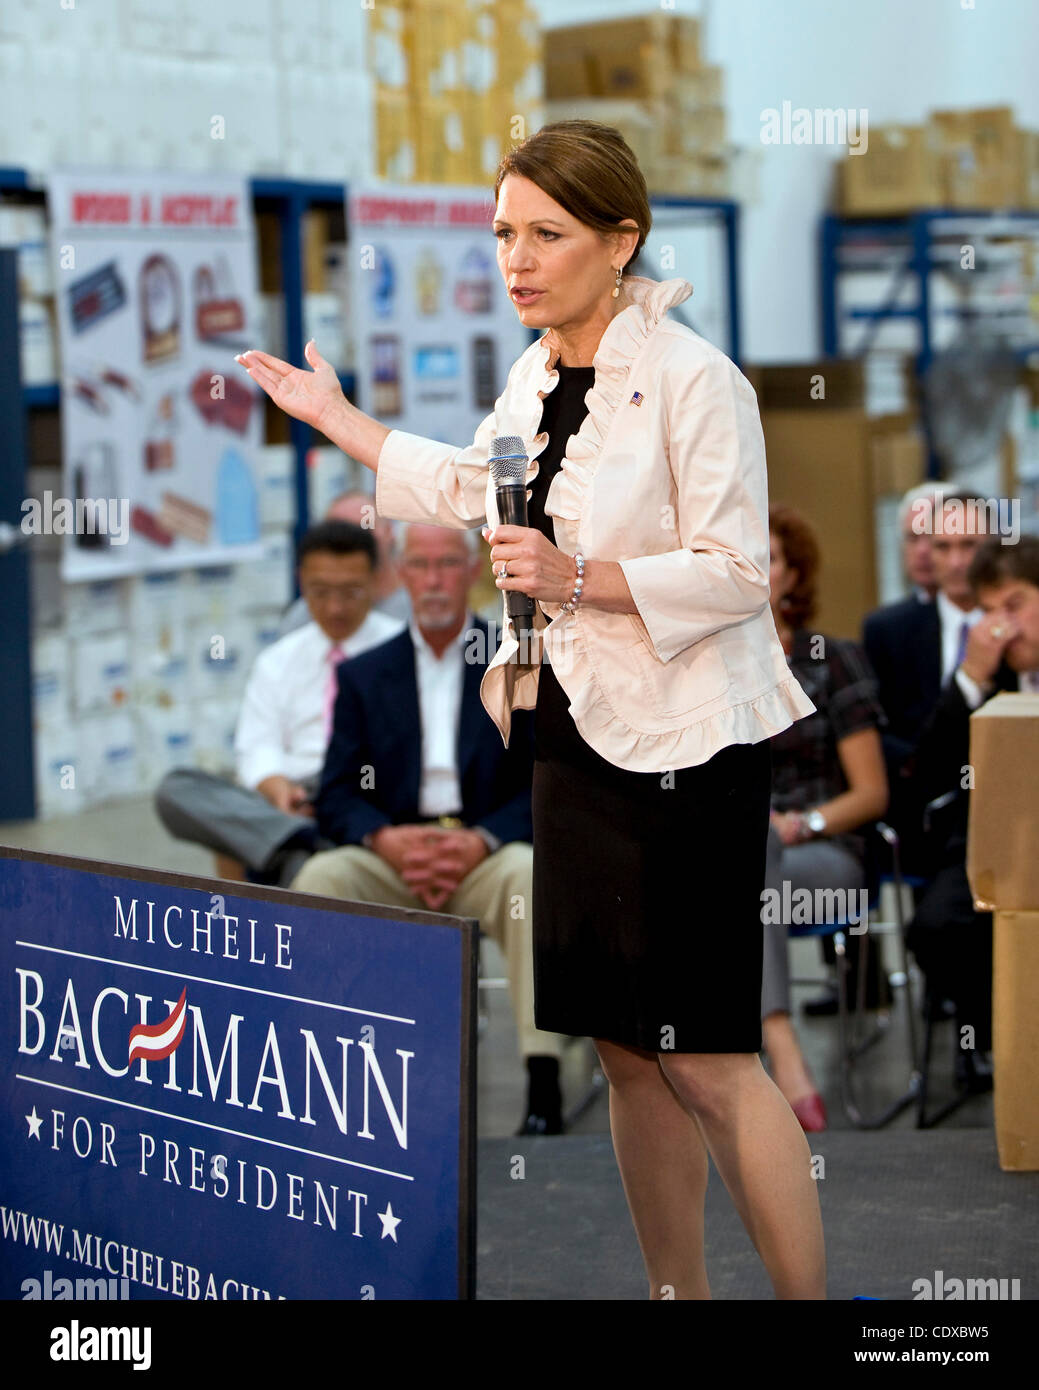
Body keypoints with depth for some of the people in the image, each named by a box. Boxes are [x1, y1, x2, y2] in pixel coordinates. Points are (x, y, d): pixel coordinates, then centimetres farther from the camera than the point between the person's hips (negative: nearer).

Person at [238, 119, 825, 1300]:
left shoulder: (693, 381, -15)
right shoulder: (535, 376, 9)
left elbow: (736, 573, -16)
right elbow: (471, 490, 28)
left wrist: (579, 578, -24)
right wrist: (331, 415, 31)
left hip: (683, 747, -8)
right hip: (576, 737, 8)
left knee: (704, 1057, -7)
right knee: (625, 1049, 12)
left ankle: (807, 1293, 4)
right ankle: (676, 1293, 23)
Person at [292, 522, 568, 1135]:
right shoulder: (365, 675, 15)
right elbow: (337, 797, 7)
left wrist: (480, 840, -18)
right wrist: (385, 838, -15)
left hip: (487, 853, -2)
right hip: (392, 855, 2)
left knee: (532, 874, -35)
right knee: (320, 878, -29)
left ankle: (545, 1083, -38)